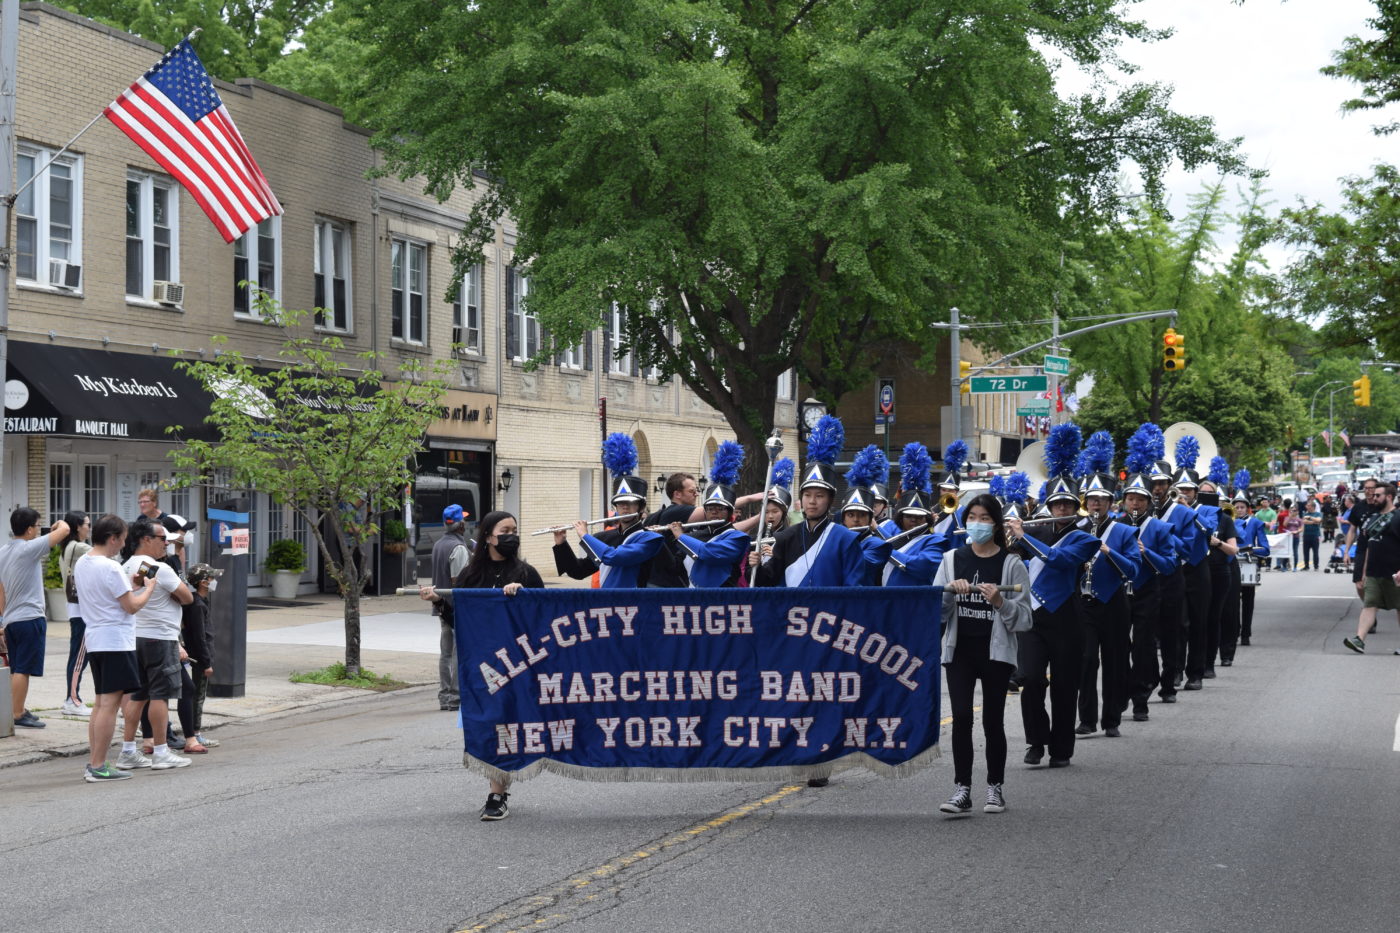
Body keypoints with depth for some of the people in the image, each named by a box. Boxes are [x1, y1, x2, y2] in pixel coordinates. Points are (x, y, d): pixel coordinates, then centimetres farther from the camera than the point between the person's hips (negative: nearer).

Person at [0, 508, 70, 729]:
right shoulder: (28, 549, -14)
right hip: (30, 618, -9)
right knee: (23, 670, -6)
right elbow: (64, 530, -16)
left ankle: (19, 710, 23)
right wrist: (60, 523, 7)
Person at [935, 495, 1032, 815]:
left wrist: (1001, 602, -20)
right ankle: (962, 789, -6)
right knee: (961, 716, -8)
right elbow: (937, 610, 4)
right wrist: (951, 590, -13)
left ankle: (995, 788, 14)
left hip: (996, 652, -2)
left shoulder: (1011, 564, -1)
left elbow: (1024, 617, -3)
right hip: (959, 649, 2)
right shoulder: (952, 559, 7)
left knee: (993, 720, 2)